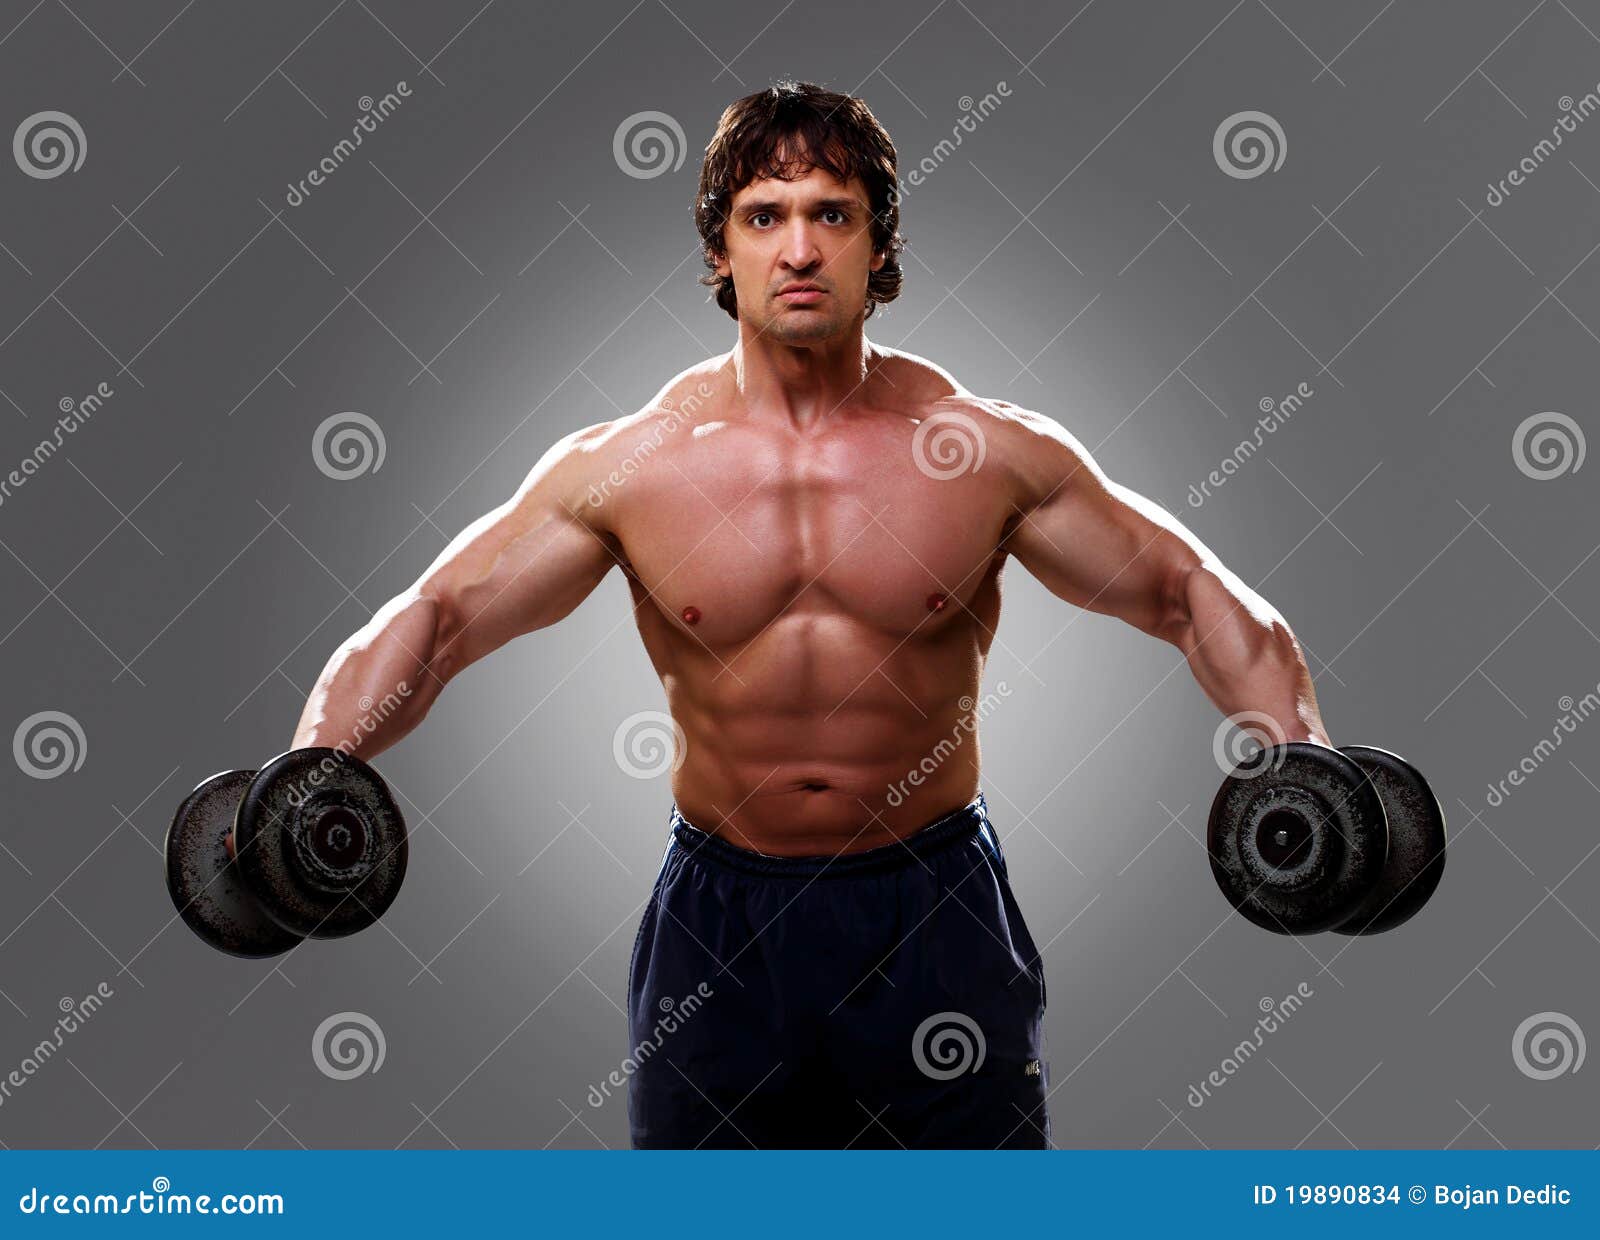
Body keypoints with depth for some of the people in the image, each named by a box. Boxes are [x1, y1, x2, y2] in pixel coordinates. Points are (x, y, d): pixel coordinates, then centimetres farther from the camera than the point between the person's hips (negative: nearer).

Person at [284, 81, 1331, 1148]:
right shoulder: (625, 467, -6)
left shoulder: (994, 451, -6)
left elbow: (1193, 593, 1)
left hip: (937, 910, 0)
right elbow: (432, 620, -2)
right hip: (720, 917, 1)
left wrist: (1306, 773, -14)